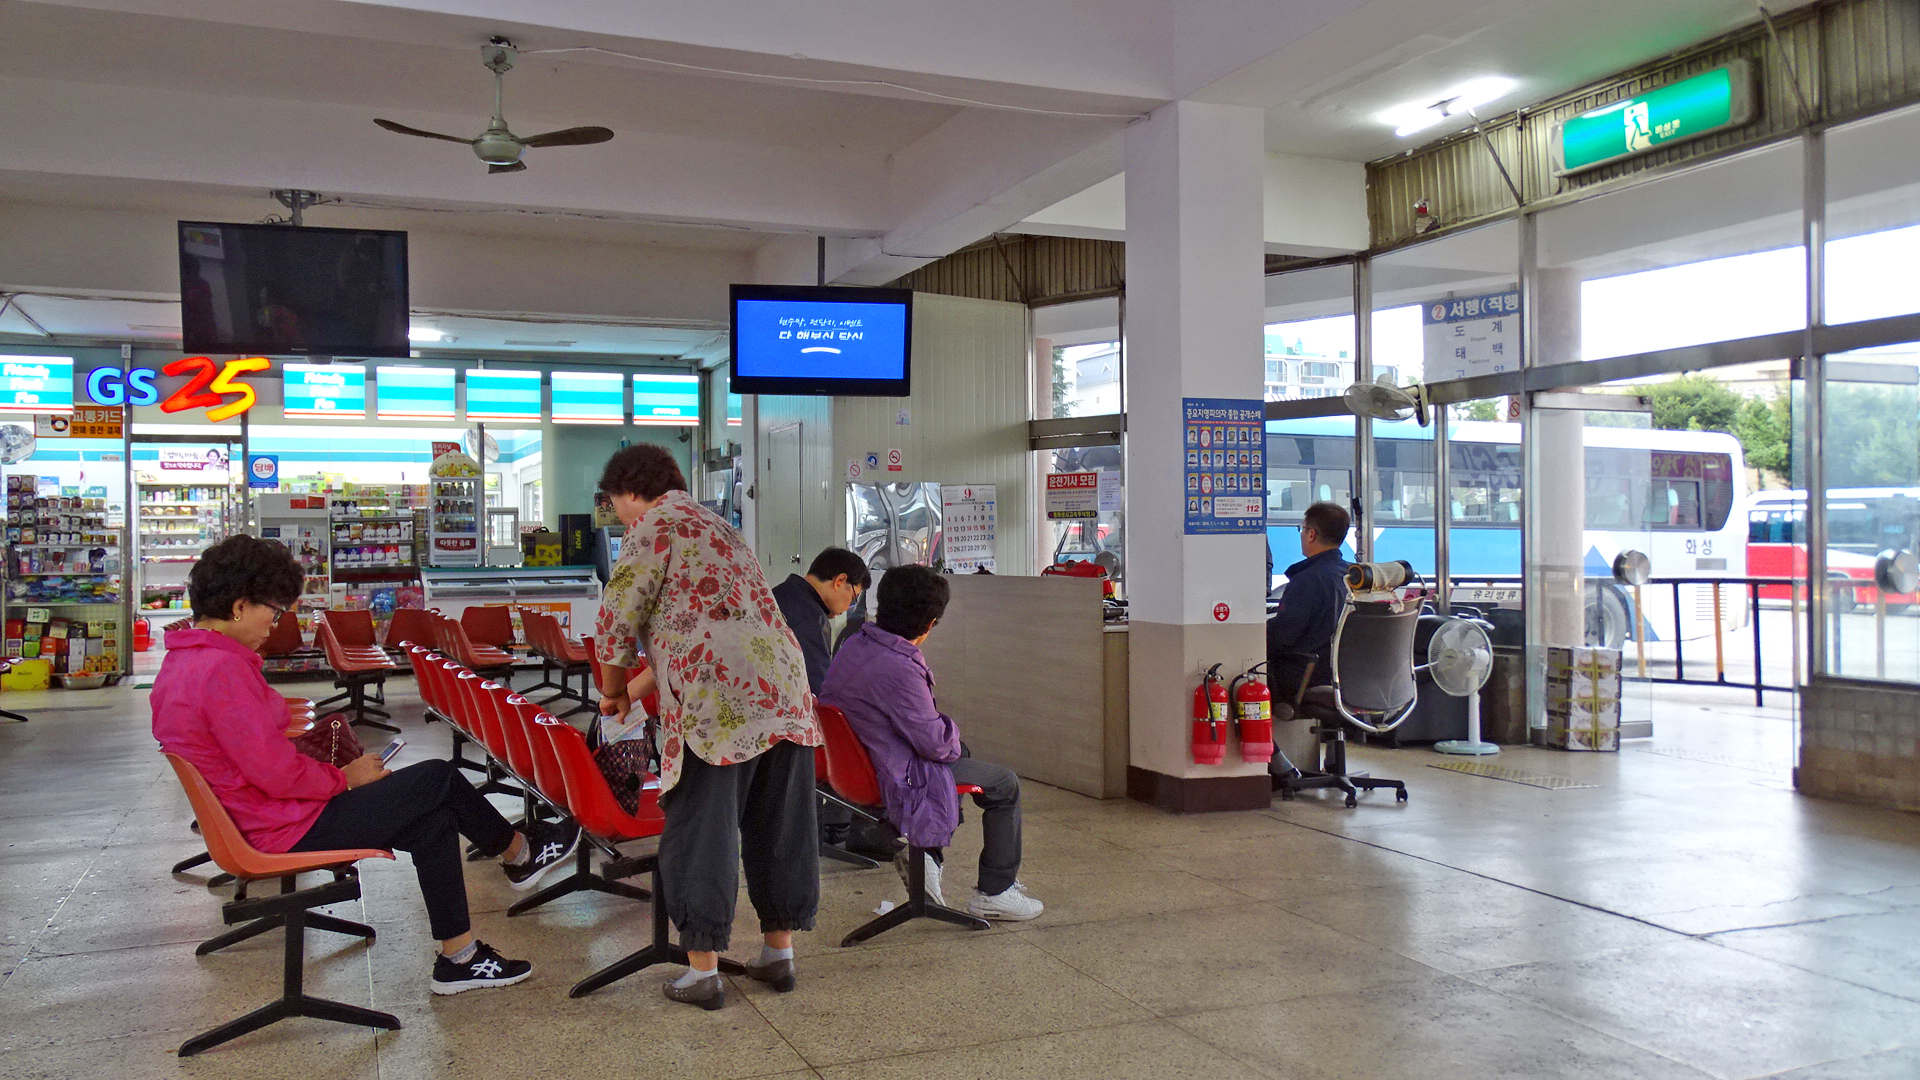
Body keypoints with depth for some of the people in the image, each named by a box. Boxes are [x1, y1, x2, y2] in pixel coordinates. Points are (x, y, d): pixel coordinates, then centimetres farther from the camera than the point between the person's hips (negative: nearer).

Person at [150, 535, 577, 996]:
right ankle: (520, 852, 24)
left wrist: (332, 769, 7)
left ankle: (458, 958, 13)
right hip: (286, 828, -10)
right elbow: (278, 774, -25)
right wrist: (346, 777, -8)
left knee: (434, 823, 8)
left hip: (254, 816, 10)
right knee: (440, 780, -1)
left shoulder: (184, 661, 9)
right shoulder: (222, 669, -25)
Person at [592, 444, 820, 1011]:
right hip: (784, 686, 8)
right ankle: (779, 953, 24)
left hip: (718, 700, -8)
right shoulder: (716, 525, 28)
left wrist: (614, 692, 17)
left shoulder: (653, 527, 2)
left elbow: (618, 622, 0)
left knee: (701, 831, 2)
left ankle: (702, 971, 8)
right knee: (780, 827, 13)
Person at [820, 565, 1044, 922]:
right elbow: (936, 744, -23)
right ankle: (995, 892, 18)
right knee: (1006, 785, 8)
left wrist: (938, 724, 11)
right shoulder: (899, 671, -31)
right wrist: (950, 727, -1)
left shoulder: (855, 644, -3)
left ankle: (925, 853, 27)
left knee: (961, 757, 32)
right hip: (896, 779, -9)